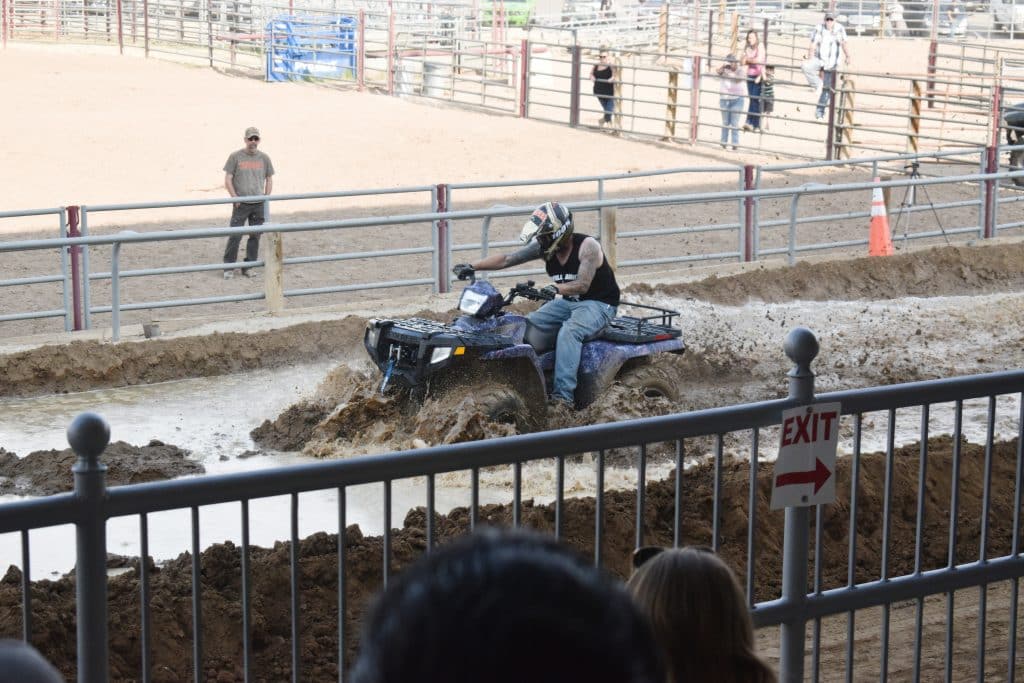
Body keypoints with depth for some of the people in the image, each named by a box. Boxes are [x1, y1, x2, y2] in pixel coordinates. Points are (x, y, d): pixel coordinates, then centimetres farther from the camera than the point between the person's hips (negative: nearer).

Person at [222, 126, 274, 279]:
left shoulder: (264, 158, 9)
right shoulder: (235, 157, 0)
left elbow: (269, 180, 15)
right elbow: (228, 180, 0)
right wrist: (235, 197, -8)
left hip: (259, 204, 3)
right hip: (241, 203, -3)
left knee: (255, 236, 5)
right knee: (235, 236, -8)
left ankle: (249, 267, 13)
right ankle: (229, 267, -1)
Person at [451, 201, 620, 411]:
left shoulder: (587, 246, -20)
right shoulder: (544, 247, -2)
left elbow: (583, 284, -30)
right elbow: (507, 259, -5)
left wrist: (555, 288, -47)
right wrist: (472, 266, -15)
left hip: (599, 304, -8)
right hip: (568, 302, 8)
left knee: (568, 332, -35)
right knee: (528, 325, -10)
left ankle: (563, 396, -40)